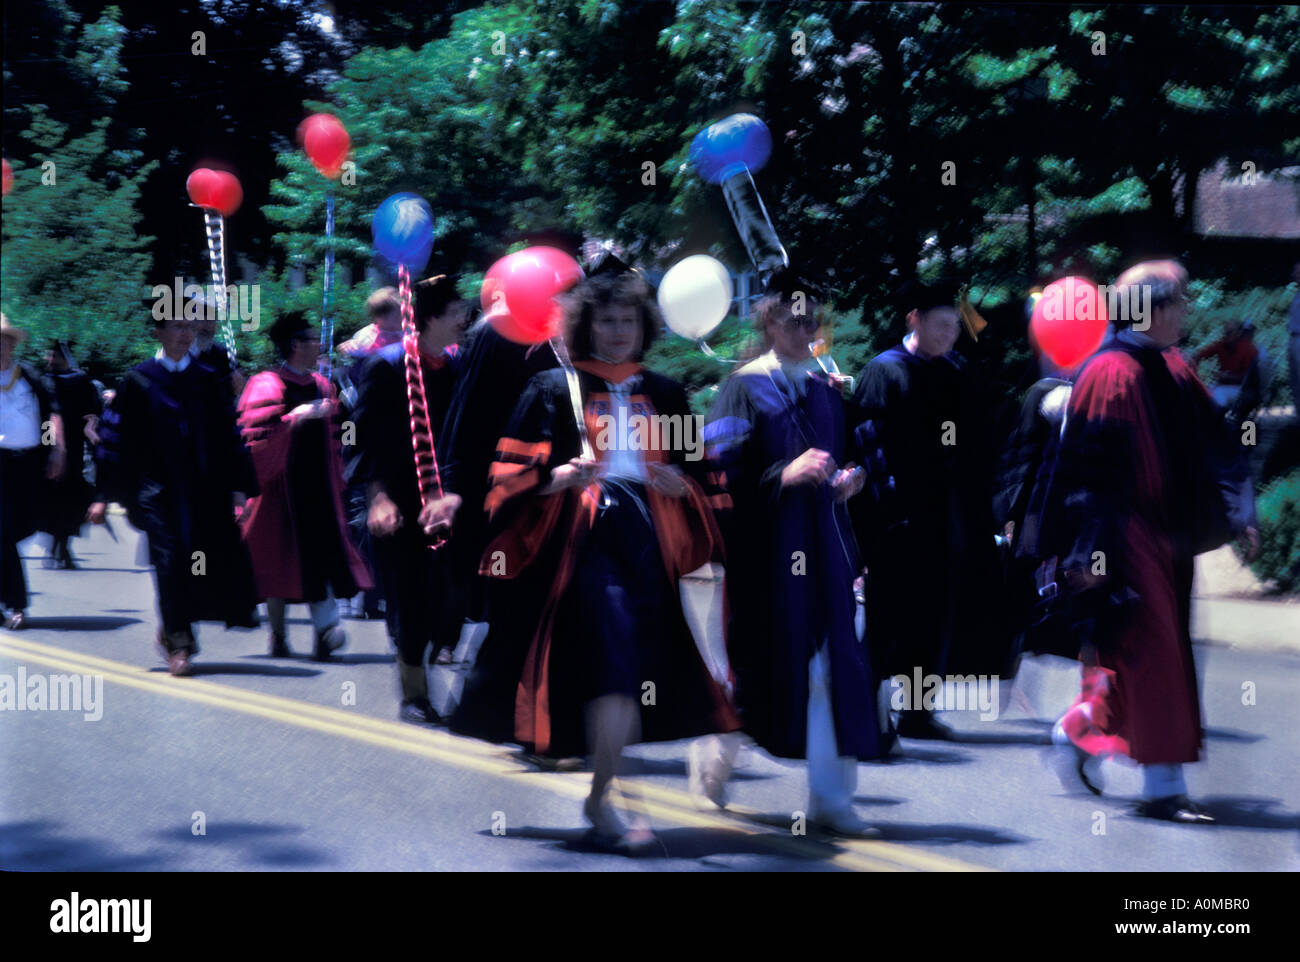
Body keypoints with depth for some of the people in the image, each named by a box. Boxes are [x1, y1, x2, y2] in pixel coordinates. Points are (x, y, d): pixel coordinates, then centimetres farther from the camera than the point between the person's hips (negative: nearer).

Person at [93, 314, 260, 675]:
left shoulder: (209, 381, 9)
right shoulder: (138, 381, 1)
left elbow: (230, 435, 10)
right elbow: (116, 438, 3)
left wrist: (238, 487, 2)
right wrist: (104, 495, 0)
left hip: (206, 489, 3)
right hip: (158, 489, -3)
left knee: (221, 559, -1)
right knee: (171, 560, -10)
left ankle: (174, 628, 24)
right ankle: (178, 645, 1)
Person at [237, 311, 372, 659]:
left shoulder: (322, 387, 13)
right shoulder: (267, 387, -7)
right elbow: (256, 434, -18)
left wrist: (336, 483, 17)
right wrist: (297, 416, -24)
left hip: (317, 486, 5)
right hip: (280, 485, -5)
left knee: (322, 553, -7)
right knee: (280, 558, 0)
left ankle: (326, 629, -13)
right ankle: (278, 636, 11)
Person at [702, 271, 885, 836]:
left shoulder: (825, 392, 13)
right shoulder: (744, 389, -5)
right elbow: (721, 472, -13)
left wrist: (842, 486, 1)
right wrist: (784, 475, -22)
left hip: (820, 550, 5)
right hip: (762, 550, -5)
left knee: (829, 669, -1)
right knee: (754, 664, 3)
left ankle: (831, 799, 2)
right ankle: (712, 772, 26)